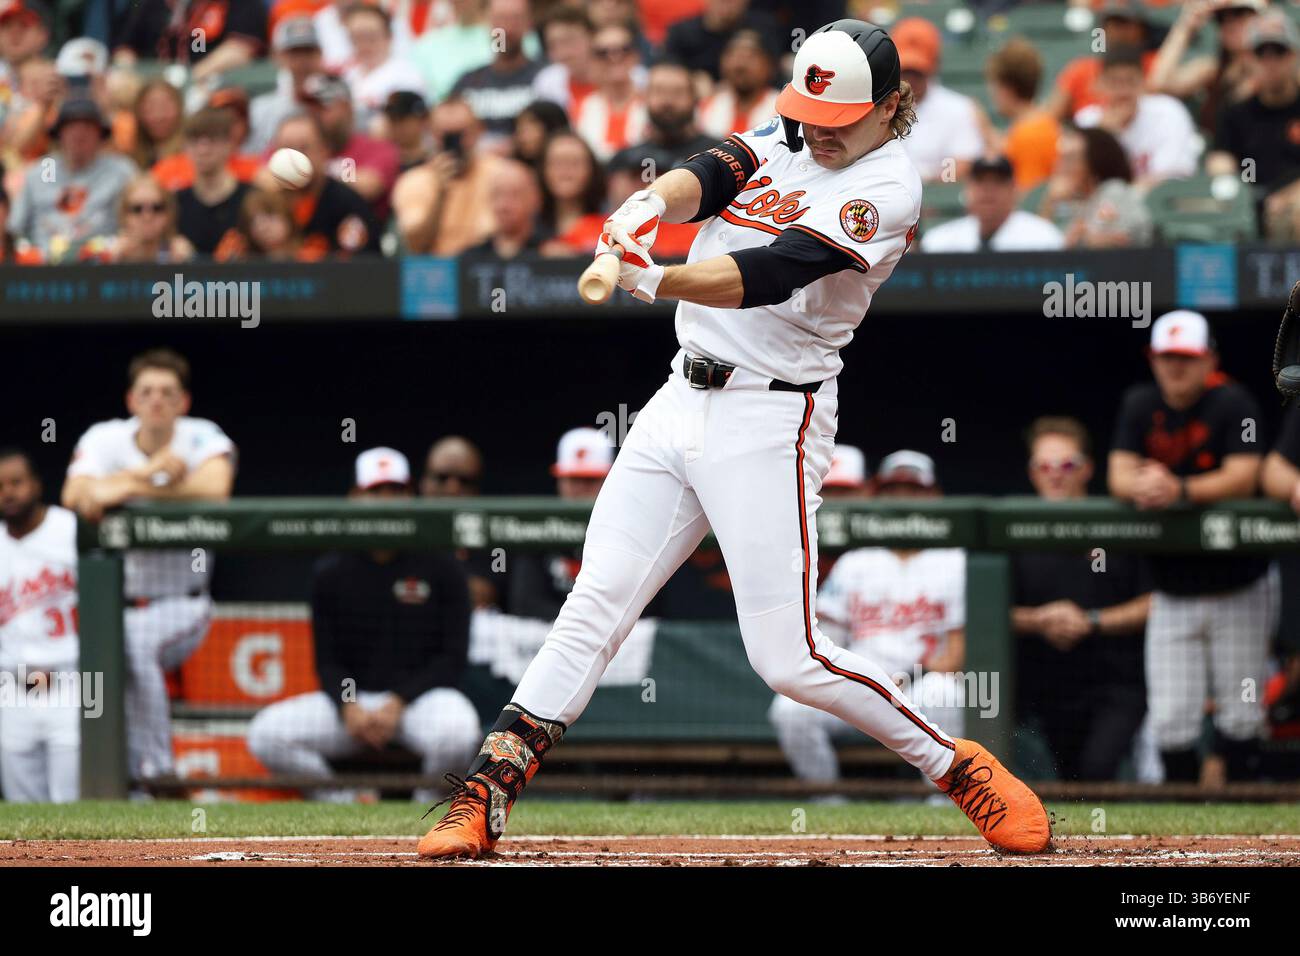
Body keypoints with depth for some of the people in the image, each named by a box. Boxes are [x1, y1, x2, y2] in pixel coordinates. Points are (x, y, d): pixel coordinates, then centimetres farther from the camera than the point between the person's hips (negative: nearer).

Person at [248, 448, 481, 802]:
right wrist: (349, 708, -15)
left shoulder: (441, 568, 0)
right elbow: (327, 662, 6)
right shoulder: (330, 573, 7)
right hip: (351, 698, 2)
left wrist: (398, 704, -14)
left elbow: (452, 657, -2)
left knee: (457, 730, -38)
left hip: (419, 694, -2)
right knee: (265, 735, -22)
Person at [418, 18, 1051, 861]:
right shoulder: (786, 136, 10)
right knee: (595, 604, 1)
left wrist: (661, 281, -40)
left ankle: (958, 767, 7)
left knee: (788, 658, -10)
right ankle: (483, 800, 2)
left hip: (770, 420, -7)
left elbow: (767, 275, -25)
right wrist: (650, 206, -30)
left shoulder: (887, 186, -13)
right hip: (683, 402, 7)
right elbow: (710, 176, -7)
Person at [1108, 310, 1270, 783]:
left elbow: (1243, 478, -22)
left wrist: (1180, 490, -38)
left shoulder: (1232, 403, -11)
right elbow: (1119, 477, -5)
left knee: (1239, 713, -1)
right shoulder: (1140, 405, 2)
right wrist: (1142, 486, -30)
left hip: (1236, 589, -3)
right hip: (1172, 596, 3)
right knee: (1170, 718, 0)